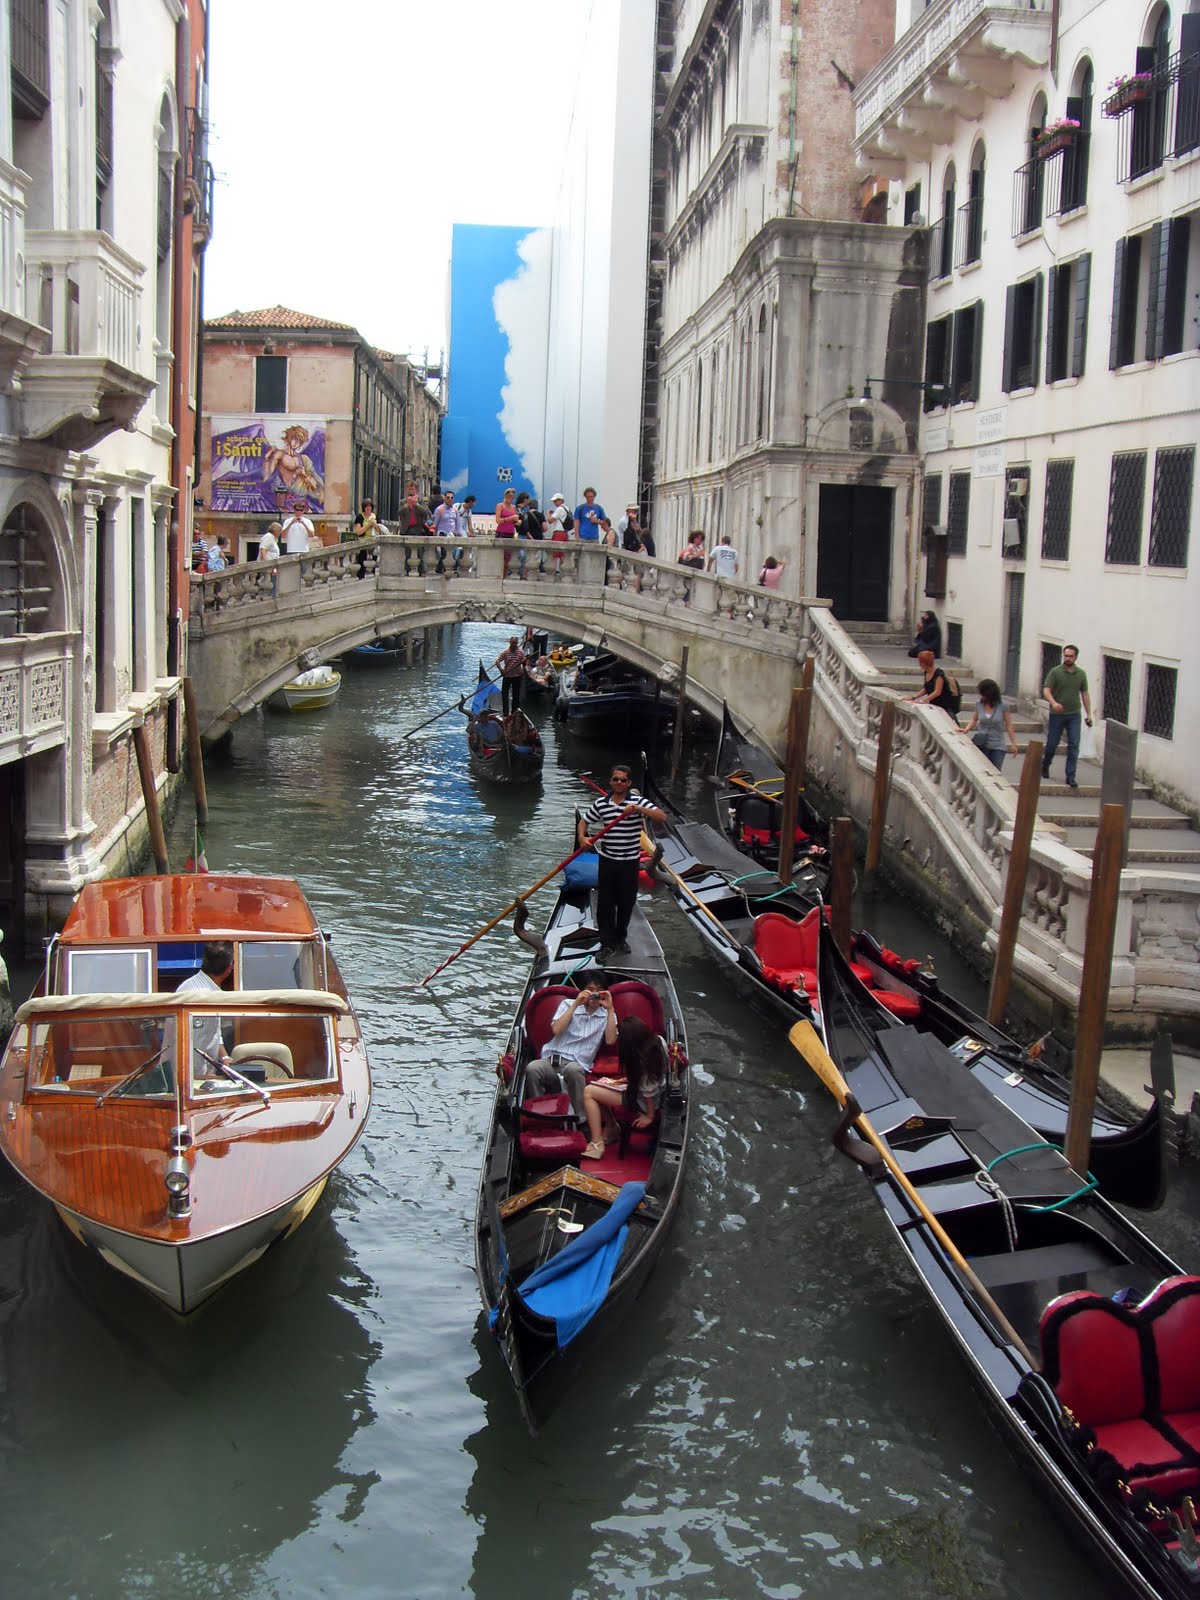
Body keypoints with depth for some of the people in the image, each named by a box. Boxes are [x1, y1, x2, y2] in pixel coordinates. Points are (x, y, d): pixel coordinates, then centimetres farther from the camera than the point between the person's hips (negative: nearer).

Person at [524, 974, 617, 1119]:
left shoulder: (607, 1015, 16)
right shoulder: (568, 1004, 15)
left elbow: (610, 1040, -3)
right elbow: (556, 1030, -3)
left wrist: (610, 1009, -3)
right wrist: (576, 1004, -5)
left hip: (577, 1065, -1)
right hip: (552, 1059, 1)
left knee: (573, 1069, -40)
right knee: (532, 1068, -34)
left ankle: (580, 1119, -28)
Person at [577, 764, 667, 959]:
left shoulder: (638, 801, -8)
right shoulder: (600, 803, 1)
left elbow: (662, 817, -20)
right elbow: (584, 821, 12)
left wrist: (639, 809, -33)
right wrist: (582, 837, -9)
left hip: (630, 861, -1)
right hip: (607, 860, 1)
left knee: (626, 902, 12)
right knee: (605, 902, 3)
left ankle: (621, 938, 32)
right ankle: (608, 943, 13)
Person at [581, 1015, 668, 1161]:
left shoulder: (643, 1061, -33)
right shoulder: (658, 1040, -9)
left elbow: (649, 1092, -22)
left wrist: (650, 1116, -8)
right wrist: (628, 1079, 6)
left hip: (644, 1103, -9)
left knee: (589, 1092, -10)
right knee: (599, 1089, 17)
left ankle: (597, 1144, -5)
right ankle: (610, 1129, 25)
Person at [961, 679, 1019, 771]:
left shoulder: (1003, 707, -11)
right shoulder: (979, 705, -3)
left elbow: (1009, 726, -4)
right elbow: (974, 719, 15)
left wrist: (1013, 743, -5)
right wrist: (967, 729, -3)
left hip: (998, 746, -2)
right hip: (982, 744, 2)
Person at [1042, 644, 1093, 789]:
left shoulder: (1081, 674, 6)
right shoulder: (1055, 672, -5)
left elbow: (1085, 694, 11)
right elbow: (1046, 690, -11)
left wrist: (1088, 713, 7)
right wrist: (1053, 702, -30)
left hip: (1074, 715, 2)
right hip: (1057, 714, -2)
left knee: (1074, 746, -5)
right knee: (1052, 744, 7)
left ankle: (1070, 777, -4)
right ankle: (1045, 766, 34)